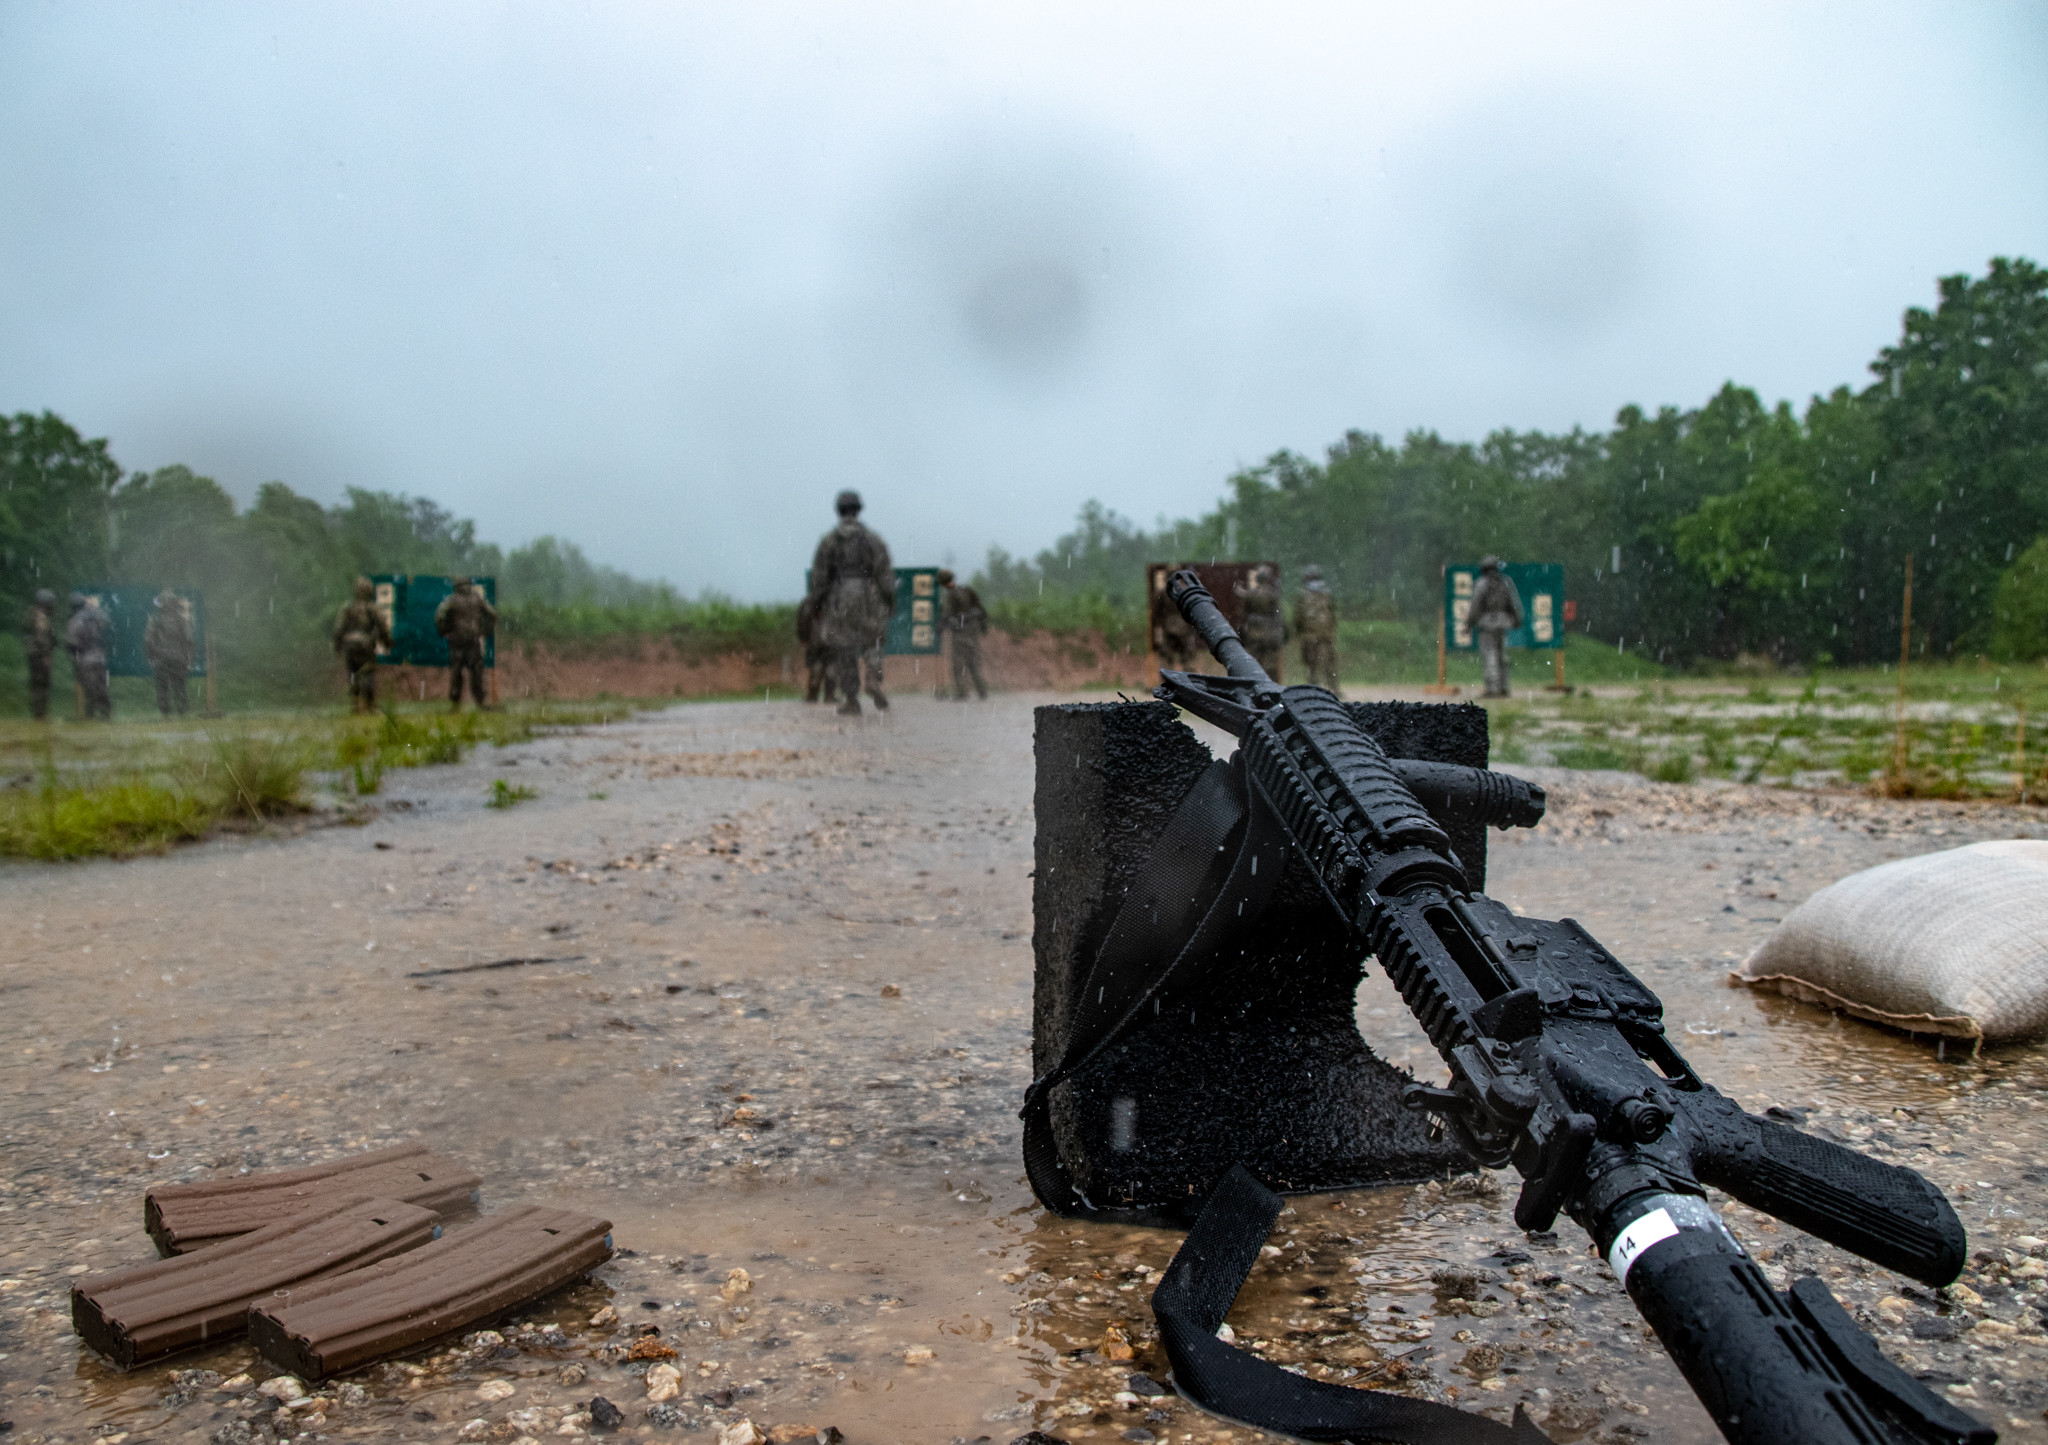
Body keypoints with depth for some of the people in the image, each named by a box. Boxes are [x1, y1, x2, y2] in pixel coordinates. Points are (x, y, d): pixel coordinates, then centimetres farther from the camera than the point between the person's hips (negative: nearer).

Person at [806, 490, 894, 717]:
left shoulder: (828, 540, 2)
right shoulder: (873, 539, 3)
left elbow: (819, 576, 0)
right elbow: (885, 572, -2)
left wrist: (815, 604, 7)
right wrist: (890, 601, 3)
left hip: (839, 602, -1)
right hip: (869, 601, 1)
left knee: (844, 651, 6)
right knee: (872, 643, 19)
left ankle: (851, 700, 4)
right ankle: (874, 679, -7)